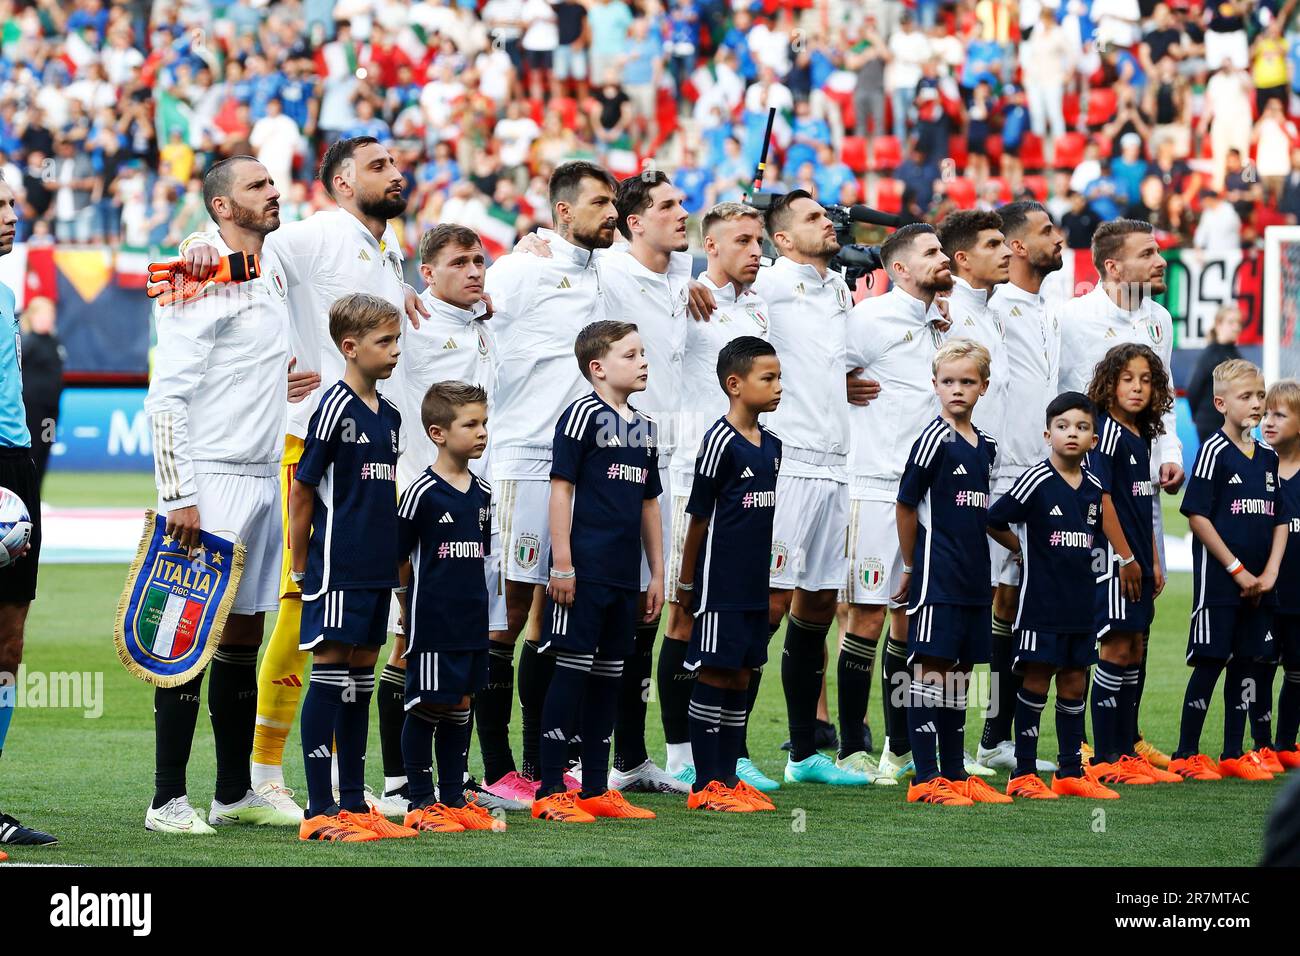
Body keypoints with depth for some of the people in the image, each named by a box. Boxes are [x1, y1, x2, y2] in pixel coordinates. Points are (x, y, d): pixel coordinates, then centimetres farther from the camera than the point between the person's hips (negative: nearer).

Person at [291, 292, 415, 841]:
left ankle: (354, 803, 16)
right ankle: (320, 811, -5)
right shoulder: (335, 408, -10)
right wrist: (299, 569, -6)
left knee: (361, 677, 11)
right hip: (336, 569, -8)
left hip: (377, 570, 8)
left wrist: (392, 559, 17)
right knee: (329, 674, -6)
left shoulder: (389, 415, 13)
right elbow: (302, 490, -8)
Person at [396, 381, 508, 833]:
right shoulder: (421, 492, -12)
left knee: (460, 706, 12)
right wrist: (413, 603, 2)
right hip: (431, 622, -7)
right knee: (426, 707, -1)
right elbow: (397, 557, -6)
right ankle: (421, 804, 6)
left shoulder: (482, 492, 9)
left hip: (471, 621, 7)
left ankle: (454, 800, 19)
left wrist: (470, 598, 15)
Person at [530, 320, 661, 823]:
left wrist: (657, 573, 20)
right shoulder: (584, 415, -7)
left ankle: (596, 790, 17)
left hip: (624, 575, 8)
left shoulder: (644, 427, 16)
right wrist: (562, 565, -15)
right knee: (572, 670, -6)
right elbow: (561, 489, -10)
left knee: (608, 674, 11)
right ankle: (550, 792, -4)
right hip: (584, 571, -8)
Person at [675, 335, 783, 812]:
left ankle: (728, 778, 16)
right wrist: (686, 583, -3)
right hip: (720, 585, -7)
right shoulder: (720, 442, -12)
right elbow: (699, 518, -8)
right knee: (714, 675, -3)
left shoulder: (771, 445, 10)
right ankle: (705, 786, 1)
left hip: (754, 586, 7)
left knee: (741, 676, 10)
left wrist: (766, 575, 17)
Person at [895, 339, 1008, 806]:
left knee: (959, 673, 11)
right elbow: (905, 505, -6)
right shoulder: (934, 439, -9)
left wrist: (977, 563, 17)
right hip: (936, 577, -7)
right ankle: (925, 779, -7)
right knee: (930, 668, -7)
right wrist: (911, 567, 1)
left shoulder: (985, 446, 12)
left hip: (972, 578, 7)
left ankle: (956, 774, 16)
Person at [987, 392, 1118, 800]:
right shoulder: (1036, 481, -10)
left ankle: (1071, 772, 17)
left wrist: (1075, 559, 12)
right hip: (1042, 600, -5)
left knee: (1074, 684, 9)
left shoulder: (1094, 488, 6)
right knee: (1036, 682, -2)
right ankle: (1023, 774, 4)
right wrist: (1026, 549, 4)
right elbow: (993, 521, -7)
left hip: (1082, 601, 5)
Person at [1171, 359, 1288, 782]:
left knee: (1245, 663, 9)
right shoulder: (1214, 452, -9)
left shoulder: (1268, 457, 11)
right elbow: (1198, 516, -13)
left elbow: (1280, 521, 13)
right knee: (1210, 663, -4)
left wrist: (1269, 573, -2)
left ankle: (1233, 755, 15)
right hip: (1218, 580, -6)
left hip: (1256, 585, 6)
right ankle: (1185, 755, 3)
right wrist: (1237, 571, -13)